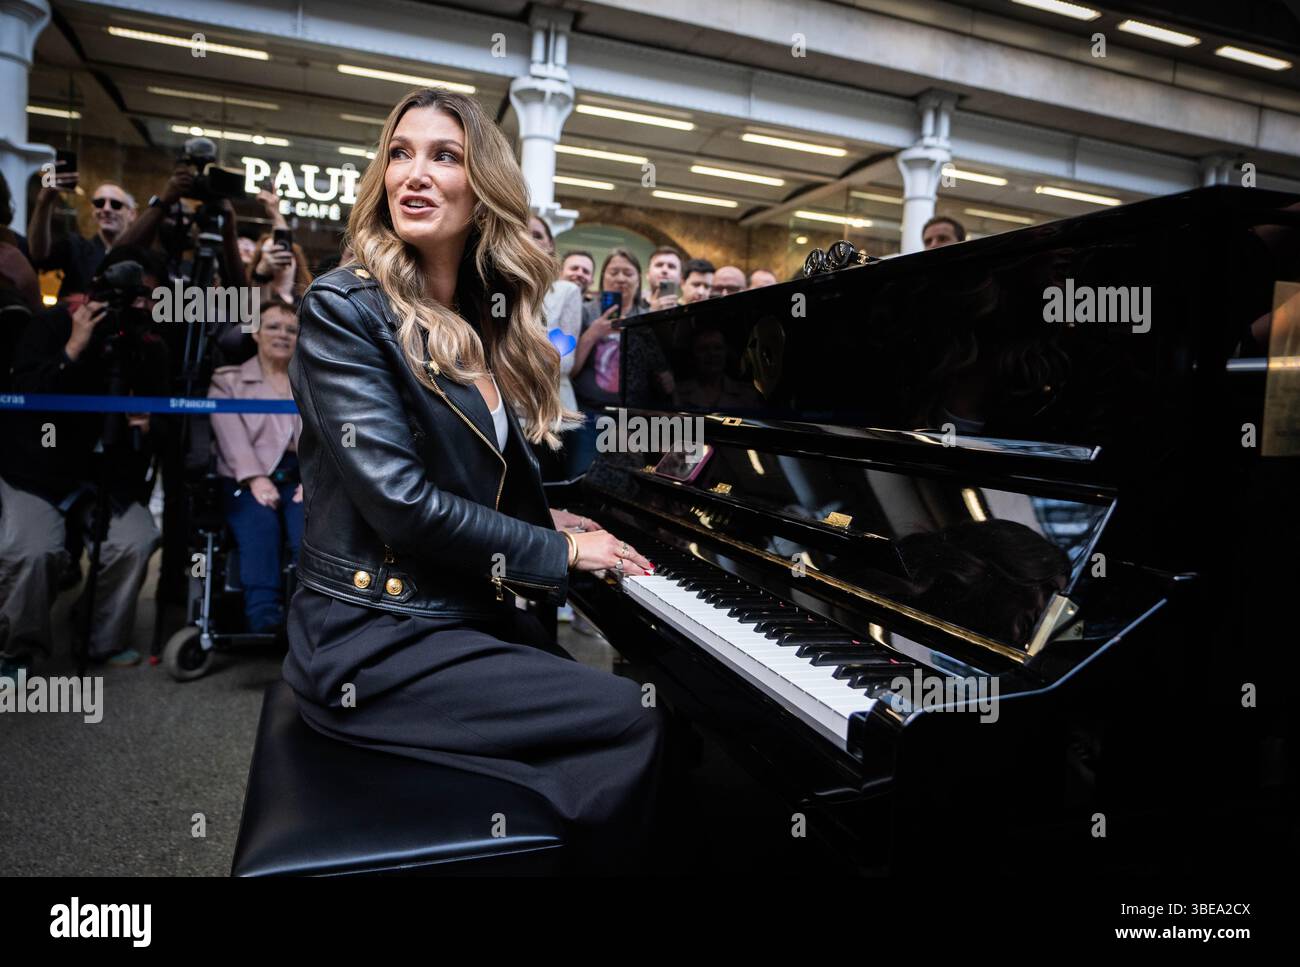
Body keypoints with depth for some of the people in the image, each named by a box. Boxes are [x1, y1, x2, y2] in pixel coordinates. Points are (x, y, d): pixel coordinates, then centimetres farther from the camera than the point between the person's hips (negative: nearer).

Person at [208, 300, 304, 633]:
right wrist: (256, 479, -18)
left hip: (300, 478, 1)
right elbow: (232, 434, 0)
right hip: (247, 480, -1)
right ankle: (264, 619, -42)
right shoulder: (227, 381, 18)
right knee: (260, 525, -35)